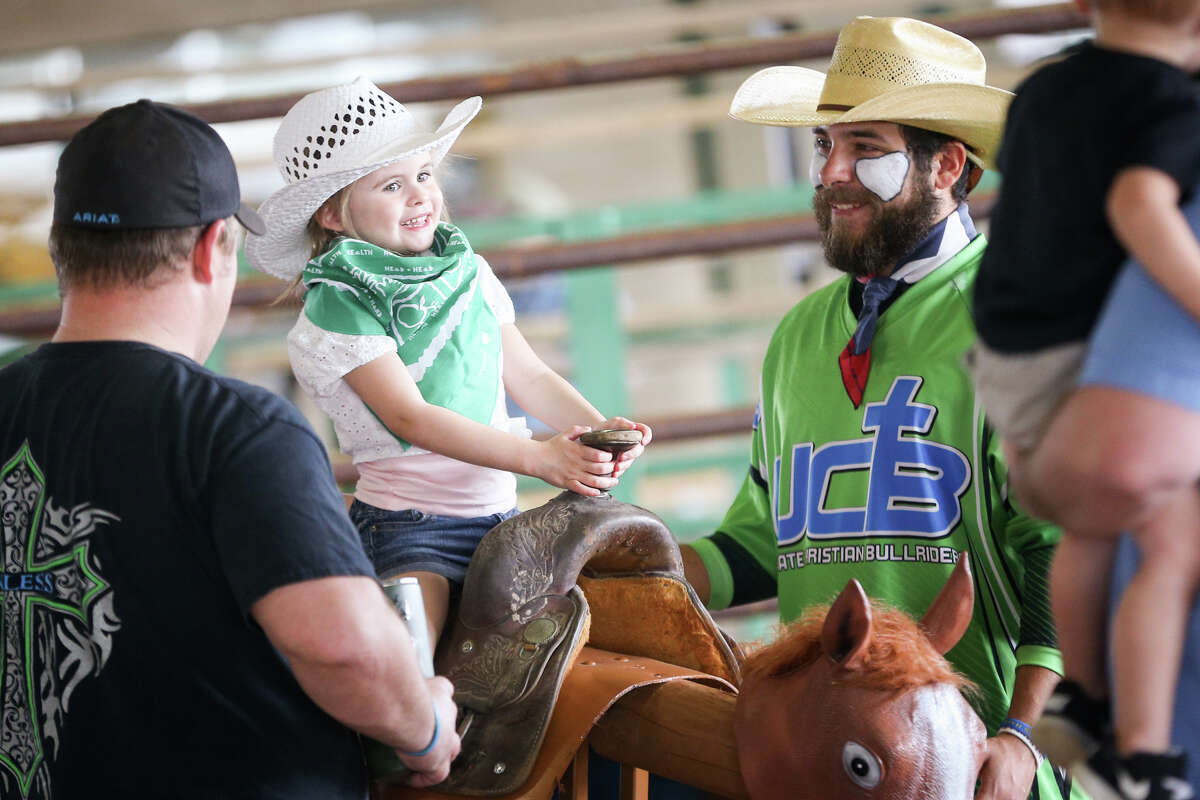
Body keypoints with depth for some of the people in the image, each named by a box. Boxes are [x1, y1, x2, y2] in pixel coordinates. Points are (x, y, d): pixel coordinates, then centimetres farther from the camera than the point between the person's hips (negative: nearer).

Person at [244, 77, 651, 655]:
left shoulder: (468, 272, 12)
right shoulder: (338, 305, -9)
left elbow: (528, 376, 16)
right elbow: (409, 417, -17)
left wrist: (599, 430, -5)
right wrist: (538, 458, -24)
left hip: (498, 514, 7)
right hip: (406, 526, -7)